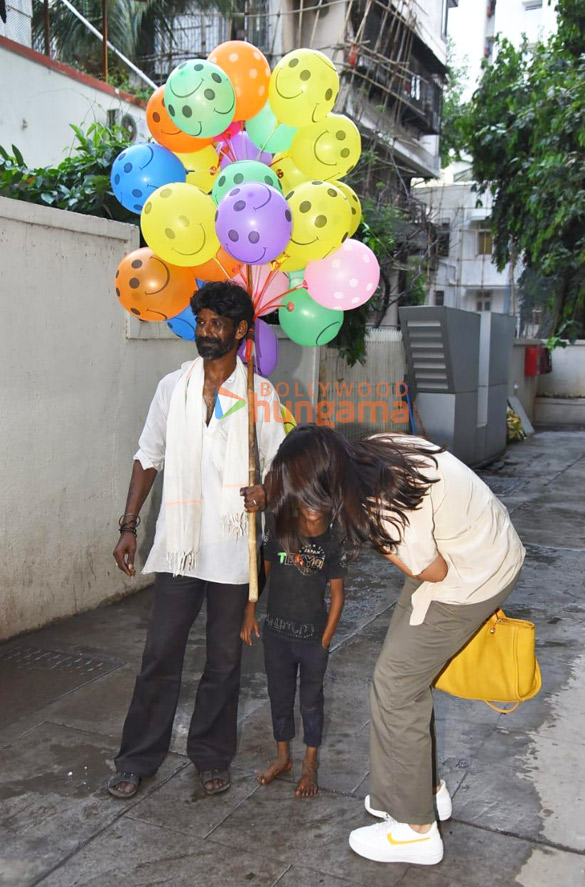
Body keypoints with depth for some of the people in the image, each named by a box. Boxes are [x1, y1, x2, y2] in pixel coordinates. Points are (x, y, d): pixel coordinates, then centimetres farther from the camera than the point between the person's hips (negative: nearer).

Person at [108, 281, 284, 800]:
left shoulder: (260, 395, -1)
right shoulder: (173, 387, 5)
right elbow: (149, 458, 10)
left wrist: (267, 492, -19)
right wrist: (129, 526, 5)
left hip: (233, 548, -1)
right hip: (178, 545, 1)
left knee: (224, 659, 10)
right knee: (161, 655, 6)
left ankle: (211, 757, 28)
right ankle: (138, 759, 22)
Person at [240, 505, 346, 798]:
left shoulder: (332, 545, -9)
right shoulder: (278, 530, -7)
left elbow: (337, 595, -4)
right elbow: (260, 570, 5)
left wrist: (325, 639, -6)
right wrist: (250, 613, 3)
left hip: (313, 638, -1)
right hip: (276, 633, 2)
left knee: (311, 700, 12)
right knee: (279, 696, 16)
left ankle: (310, 763, 31)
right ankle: (283, 757, 36)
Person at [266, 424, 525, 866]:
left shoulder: (389, 508, -34)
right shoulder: (374, 450, -11)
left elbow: (433, 571, -18)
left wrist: (374, 538, -13)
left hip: (471, 577, -9)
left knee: (395, 684, 0)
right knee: (409, 674, 16)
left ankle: (416, 829, 14)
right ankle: (428, 788, 34)